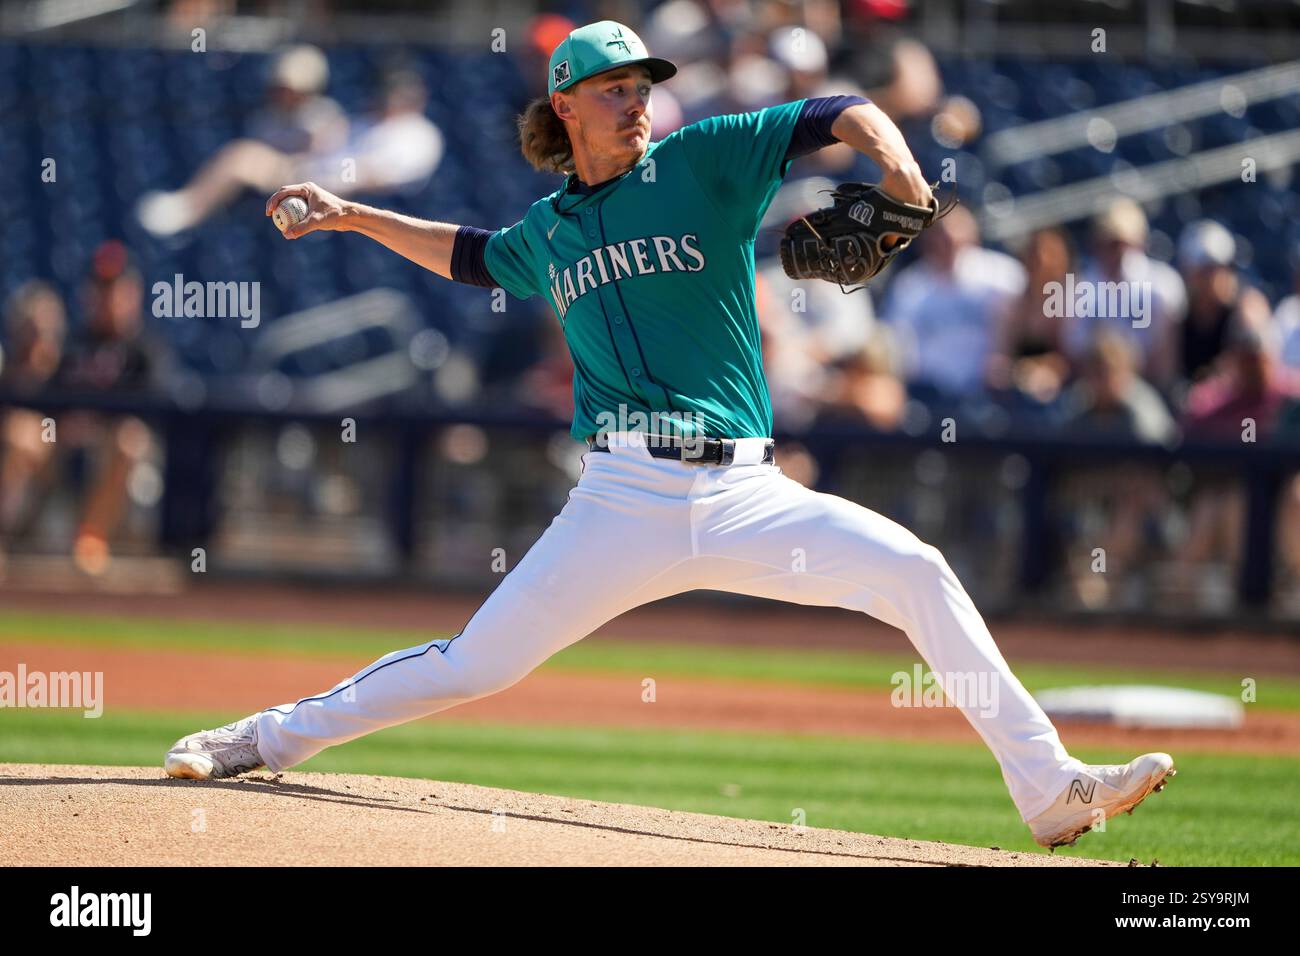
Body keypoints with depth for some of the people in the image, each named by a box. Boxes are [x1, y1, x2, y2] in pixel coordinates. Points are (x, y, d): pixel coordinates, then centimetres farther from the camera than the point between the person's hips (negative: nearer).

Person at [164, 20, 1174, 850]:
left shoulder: (704, 162, 6)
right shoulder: (546, 232, 16)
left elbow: (844, 117, -2)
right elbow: (472, 255, 38)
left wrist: (899, 173, -22)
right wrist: (355, 218, 35)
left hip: (744, 496, -1)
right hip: (623, 503, 1)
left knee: (913, 571, -19)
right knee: (474, 663, -2)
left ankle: (1049, 788, -16)